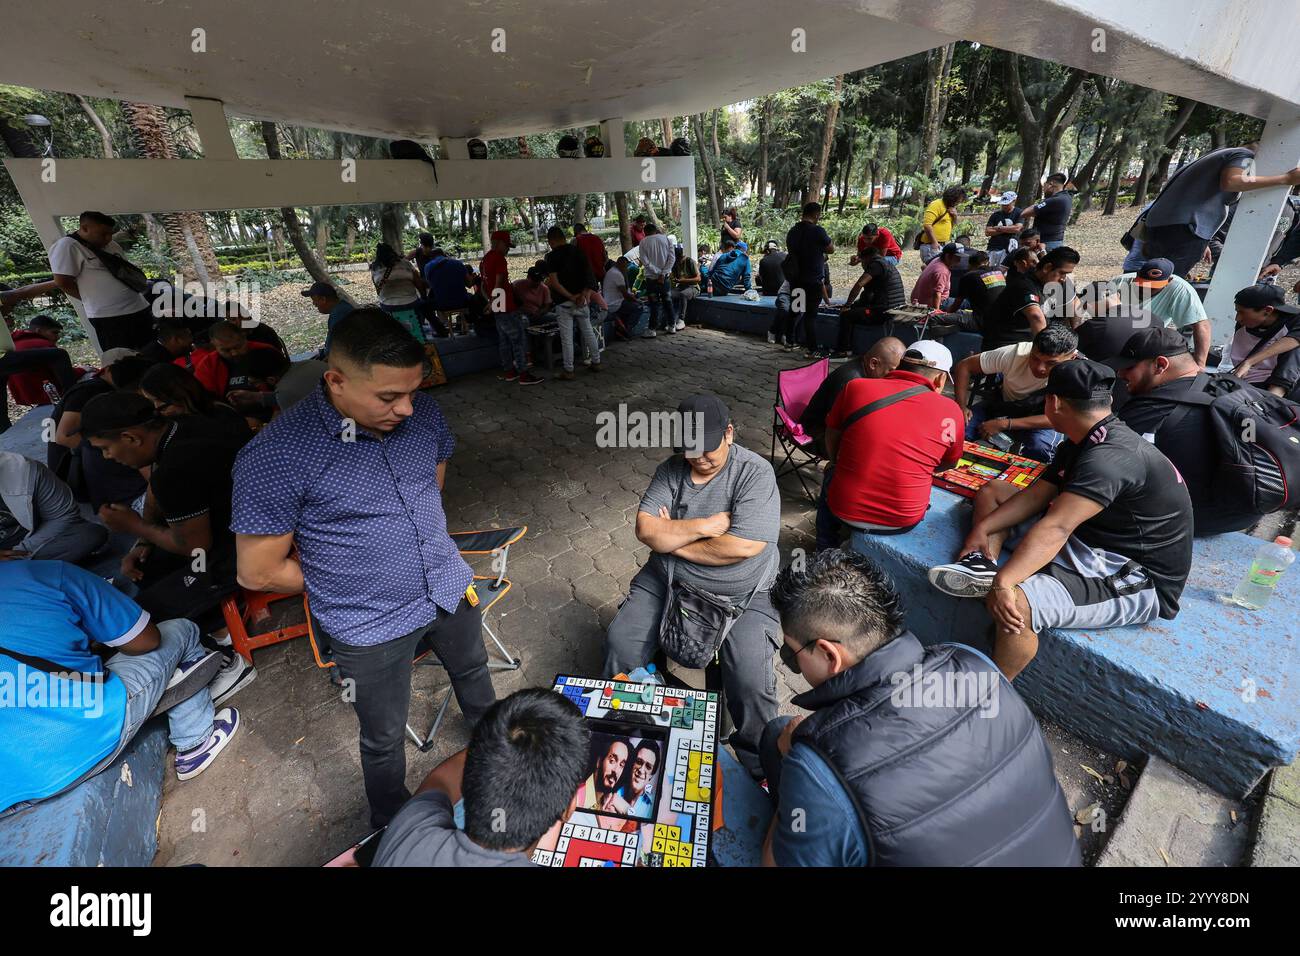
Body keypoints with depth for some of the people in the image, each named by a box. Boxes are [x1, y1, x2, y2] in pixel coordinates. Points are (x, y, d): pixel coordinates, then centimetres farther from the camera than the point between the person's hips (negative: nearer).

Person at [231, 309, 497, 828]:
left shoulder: (422, 413, -12)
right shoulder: (275, 457, -26)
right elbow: (258, 572, -15)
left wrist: (420, 553, 2)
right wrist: (348, 576, -5)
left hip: (450, 589, 5)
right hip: (371, 626, -4)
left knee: (473, 672, 31)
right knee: (385, 738, 19)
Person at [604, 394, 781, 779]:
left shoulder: (755, 472, -14)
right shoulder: (671, 470, -2)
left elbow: (744, 546, -24)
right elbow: (646, 530, -10)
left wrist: (673, 538, -14)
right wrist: (705, 526, -19)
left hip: (742, 593, -3)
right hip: (667, 580, 4)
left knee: (749, 676, -20)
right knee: (620, 642, -7)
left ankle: (758, 762, 11)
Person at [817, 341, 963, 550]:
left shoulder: (855, 387, -7)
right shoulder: (950, 411, -6)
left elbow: (832, 440, 6)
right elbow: (949, 464, 11)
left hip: (845, 510, 0)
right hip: (904, 522, 1)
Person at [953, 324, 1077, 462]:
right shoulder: (1014, 354, -26)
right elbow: (965, 366, -16)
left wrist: (1004, 424, -36)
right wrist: (961, 406, -24)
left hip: (1040, 418, -1)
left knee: (1040, 447, -35)